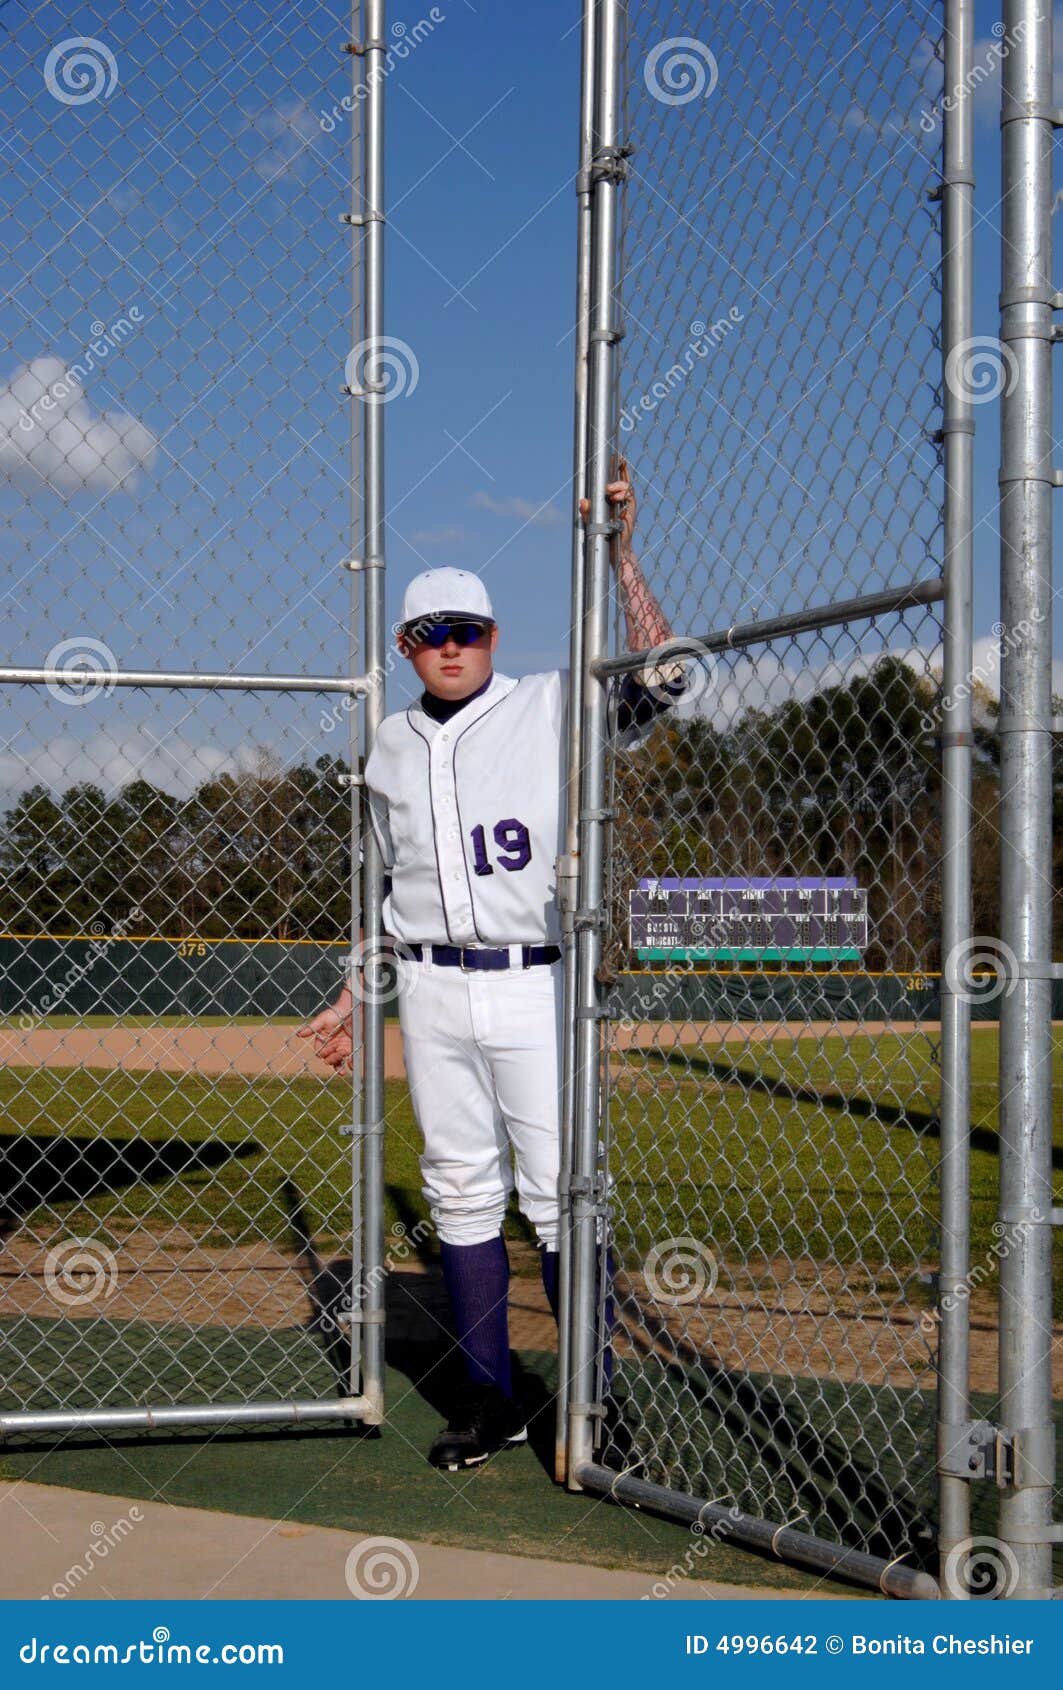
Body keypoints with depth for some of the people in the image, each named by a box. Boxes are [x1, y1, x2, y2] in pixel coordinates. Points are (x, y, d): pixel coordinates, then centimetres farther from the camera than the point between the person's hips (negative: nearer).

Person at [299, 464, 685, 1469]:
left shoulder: (551, 709, 1)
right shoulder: (391, 749, 14)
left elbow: (658, 677, -14)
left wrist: (619, 555, -18)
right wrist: (351, 1001, 17)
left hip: (536, 985, -4)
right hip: (432, 993, 4)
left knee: (560, 1197, -4)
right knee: (462, 1194, 8)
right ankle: (490, 1400, 17)